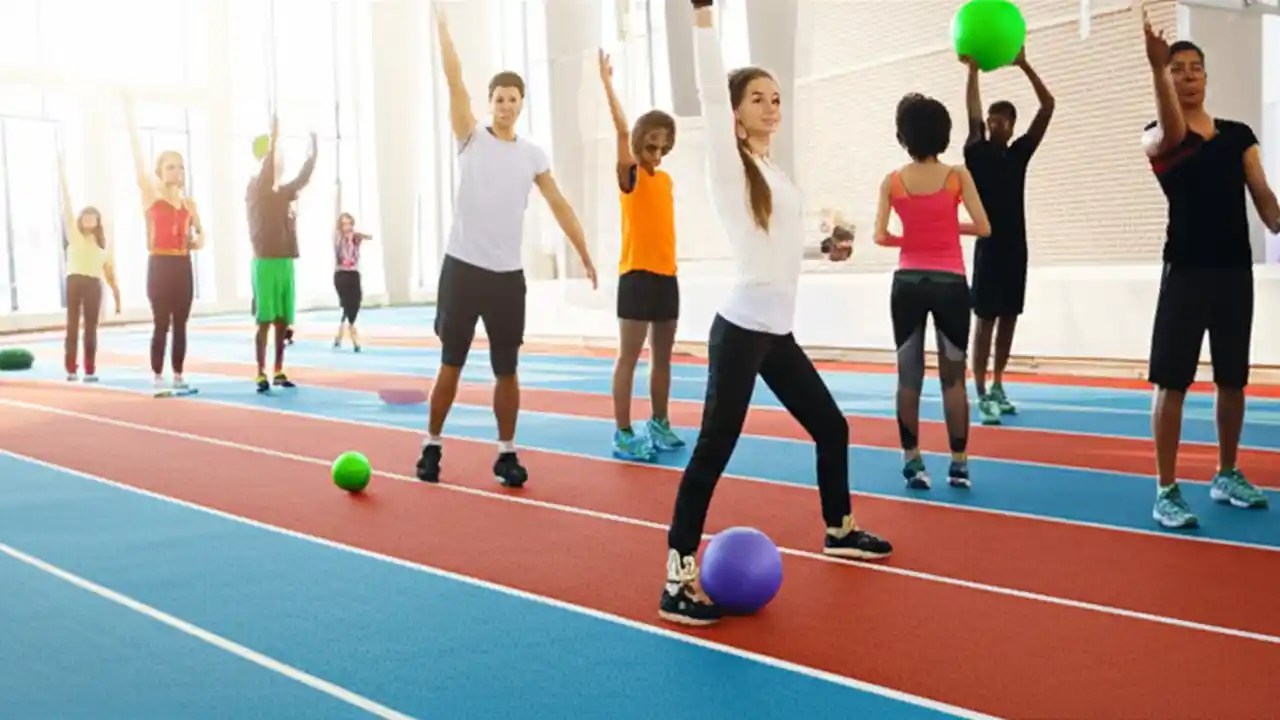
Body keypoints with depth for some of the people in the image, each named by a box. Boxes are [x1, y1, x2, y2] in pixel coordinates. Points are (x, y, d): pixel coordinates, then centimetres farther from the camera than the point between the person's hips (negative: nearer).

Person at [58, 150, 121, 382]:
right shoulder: (73, 233, 7)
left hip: (94, 284, 2)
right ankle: (71, 369, -3)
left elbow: (109, 272, 12)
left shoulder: (102, 243, 14)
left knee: (91, 328, 4)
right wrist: (62, 173, -5)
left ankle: (90, 370, 7)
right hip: (75, 281, -2)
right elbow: (67, 204, 1)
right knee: (73, 325, -2)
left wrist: (117, 296, 7)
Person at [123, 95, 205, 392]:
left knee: (180, 325, 7)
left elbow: (199, 231, 23)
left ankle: (178, 376, 14)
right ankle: (158, 378, 3)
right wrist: (130, 113, -12)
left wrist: (199, 240, -3)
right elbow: (138, 156, -8)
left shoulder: (189, 203, 10)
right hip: (160, 266, -4)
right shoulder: (151, 195, -2)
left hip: (182, 267, 4)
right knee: (161, 324, -3)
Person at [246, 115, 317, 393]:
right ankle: (261, 374, -3)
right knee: (264, 320, -6)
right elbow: (265, 174, -21)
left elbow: (304, 176, 6)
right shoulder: (255, 192, -4)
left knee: (283, 321, 7)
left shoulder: (286, 192, 14)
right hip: (265, 261, -6)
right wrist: (274, 138, -29)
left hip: (285, 261, 6)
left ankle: (279, 372, 14)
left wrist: (314, 148, -2)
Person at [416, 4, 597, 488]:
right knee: (451, 363, 5)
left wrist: (586, 255, 4)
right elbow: (454, 79, -6)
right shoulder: (472, 139, 1)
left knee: (507, 370, 5)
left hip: (508, 275, 2)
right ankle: (432, 446, 18)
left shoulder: (533, 155, 7)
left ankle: (506, 454, 16)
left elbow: (559, 205, 8)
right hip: (462, 268, -2)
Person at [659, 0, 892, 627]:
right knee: (713, 451, -12)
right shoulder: (730, 165, -6)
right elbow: (711, 93, -17)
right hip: (741, 329, -8)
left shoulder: (772, 169, 15)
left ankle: (839, 531, 41)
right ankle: (678, 583, -11)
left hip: (778, 333, 9)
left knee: (831, 426, 20)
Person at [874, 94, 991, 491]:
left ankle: (913, 462, 8)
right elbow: (983, 228, -6)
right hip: (949, 284, -1)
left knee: (909, 376, 7)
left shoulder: (892, 181, 0)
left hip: (908, 283, 1)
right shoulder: (957, 176, -3)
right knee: (953, 377, 6)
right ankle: (959, 464, 8)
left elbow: (880, 237, -5)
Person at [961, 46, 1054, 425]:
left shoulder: (1019, 153, 9)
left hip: (1016, 246, 5)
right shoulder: (977, 153, 0)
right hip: (989, 246, -5)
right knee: (985, 319, -6)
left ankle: (998, 387, 20)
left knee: (1009, 318, 9)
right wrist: (973, 71, -20)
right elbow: (973, 115, -12)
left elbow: (1048, 106, 4)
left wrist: (1024, 65, -3)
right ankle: (982, 396, -7)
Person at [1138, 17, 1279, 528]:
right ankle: (1166, 491, -1)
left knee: (1233, 378, 12)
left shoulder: (1238, 135, 11)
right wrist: (1157, 68, -47)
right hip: (1186, 271, -5)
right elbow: (1172, 134, -29)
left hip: (1235, 270, 5)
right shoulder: (1157, 137, -4)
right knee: (1171, 380, -6)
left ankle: (1227, 476, 27)